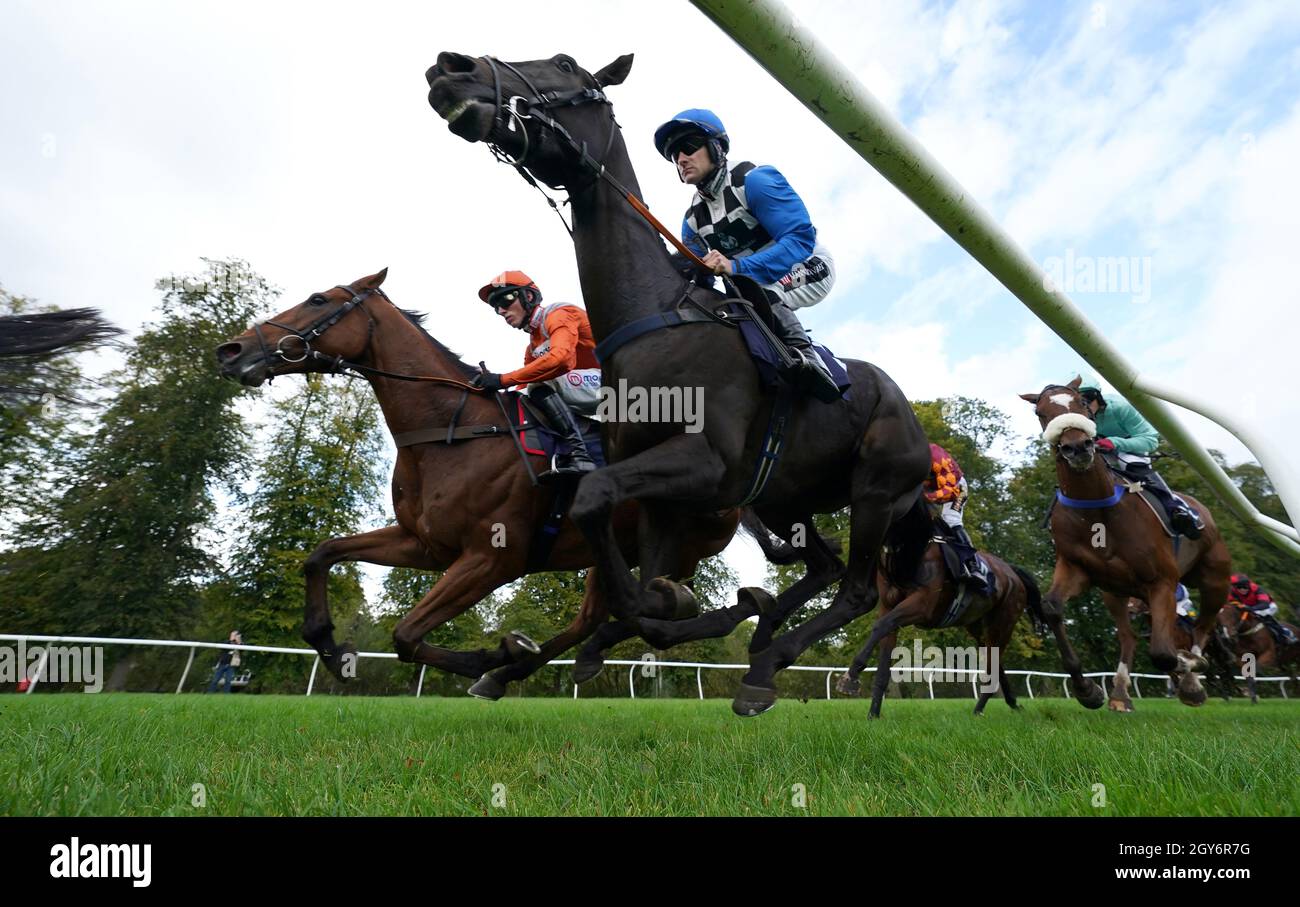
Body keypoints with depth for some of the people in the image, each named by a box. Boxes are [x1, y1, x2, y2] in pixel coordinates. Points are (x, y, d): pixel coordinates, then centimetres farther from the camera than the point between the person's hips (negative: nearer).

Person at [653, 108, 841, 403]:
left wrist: (737, 267, -43)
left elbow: (801, 238, -30)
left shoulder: (755, 180, -19)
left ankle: (804, 354, -27)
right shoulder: (692, 221, 2)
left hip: (809, 268, -8)